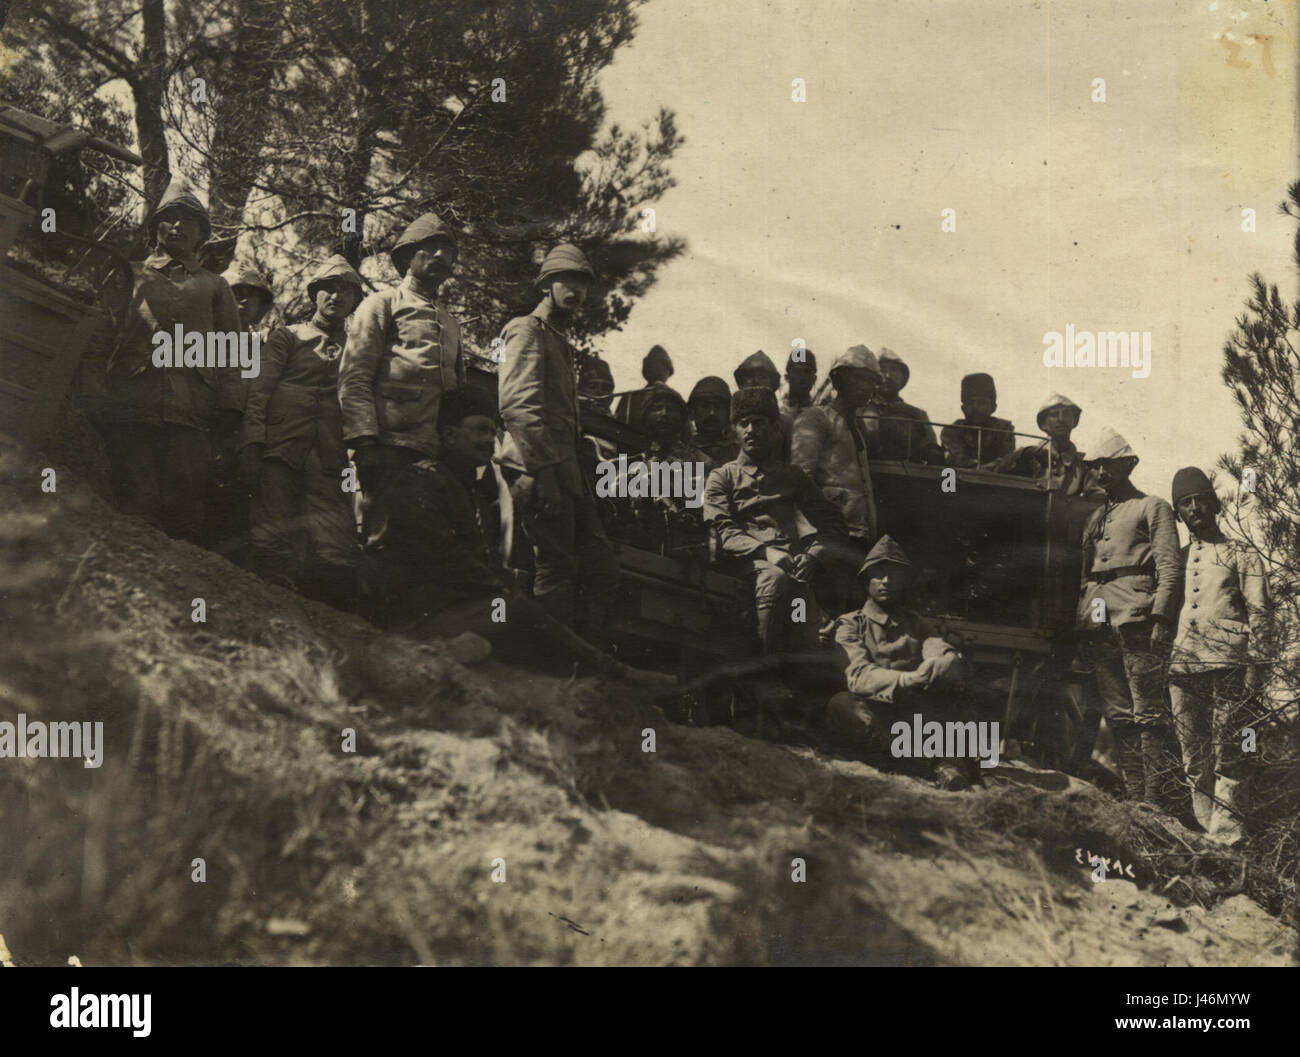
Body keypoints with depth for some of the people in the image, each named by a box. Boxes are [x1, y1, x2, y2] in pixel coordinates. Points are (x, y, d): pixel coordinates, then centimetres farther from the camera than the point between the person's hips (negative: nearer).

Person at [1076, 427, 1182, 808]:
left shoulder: (1152, 507, 7)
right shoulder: (1095, 517, 25)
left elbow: (1169, 568, -3)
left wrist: (1160, 619, -14)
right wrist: (1082, 624, 13)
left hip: (1135, 620, -6)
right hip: (1099, 626, 6)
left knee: (1148, 715, -9)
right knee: (1118, 716, 4)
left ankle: (1158, 800, -9)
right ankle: (1134, 796, 7)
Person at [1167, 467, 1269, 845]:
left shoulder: (1242, 554, 10)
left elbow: (1258, 613, 4)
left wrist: (1253, 664, -7)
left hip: (1227, 662, -4)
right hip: (1182, 665, 4)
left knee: (1229, 754, -7)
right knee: (1194, 757, 4)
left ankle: (1227, 835, -8)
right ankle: (1204, 832, 9)